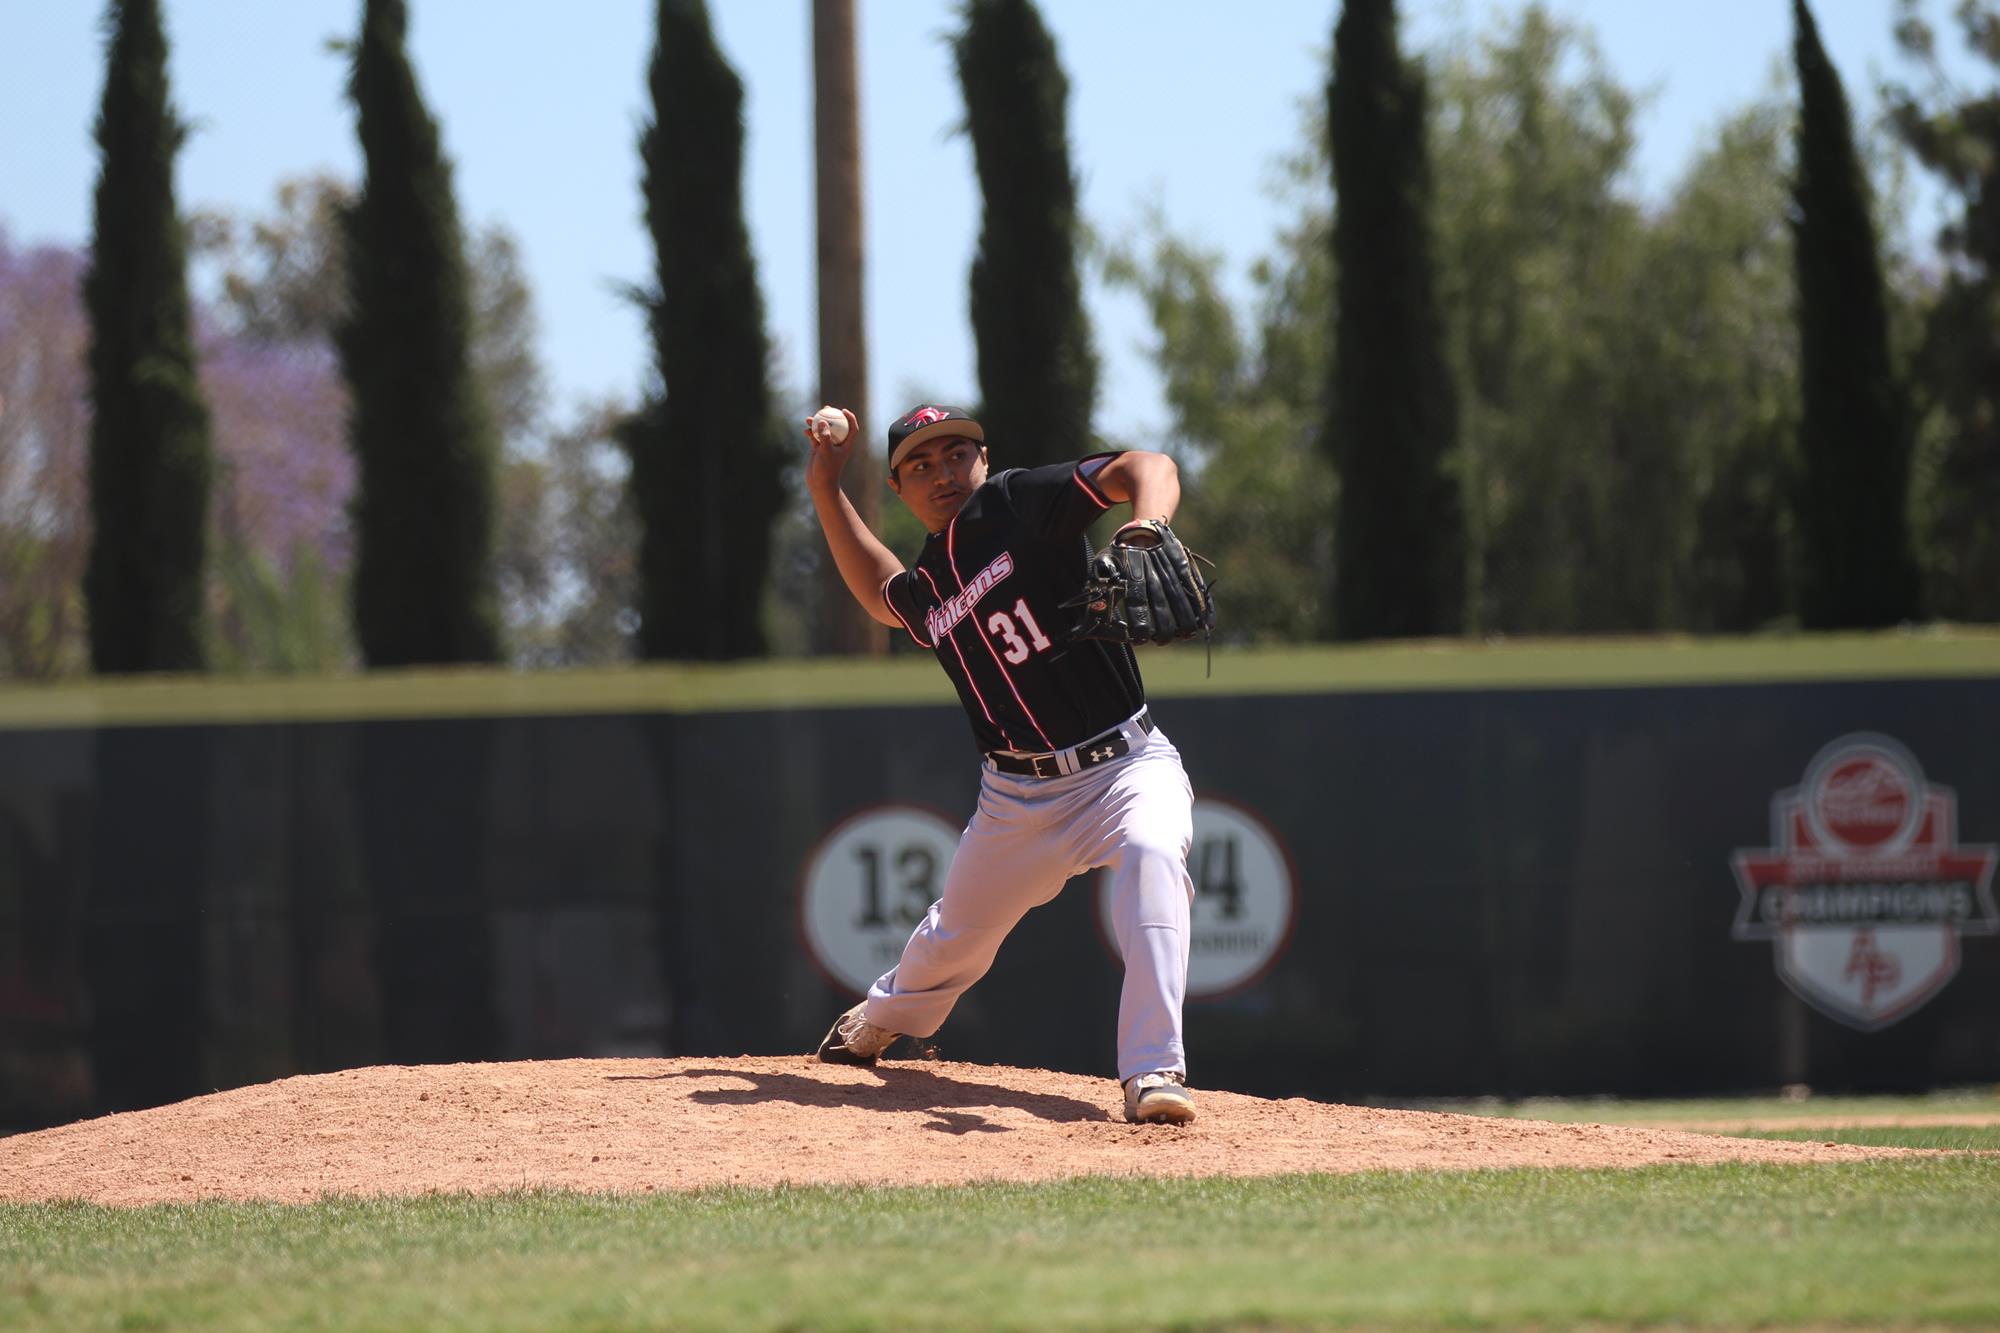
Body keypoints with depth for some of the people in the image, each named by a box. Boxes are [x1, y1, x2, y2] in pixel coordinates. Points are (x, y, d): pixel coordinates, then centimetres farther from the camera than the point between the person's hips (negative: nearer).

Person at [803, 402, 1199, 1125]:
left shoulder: (1024, 502, -9)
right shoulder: (924, 589, 8)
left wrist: (1144, 534, -43)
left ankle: (1154, 1072, -42)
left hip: (1125, 767, -6)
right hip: (1015, 795, 6)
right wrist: (826, 490, 23)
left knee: (1151, 853, -37)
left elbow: (1148, 468, -21)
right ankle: (879, 1021, 57)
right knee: (952, 941, 21)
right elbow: (881, 595, 34)